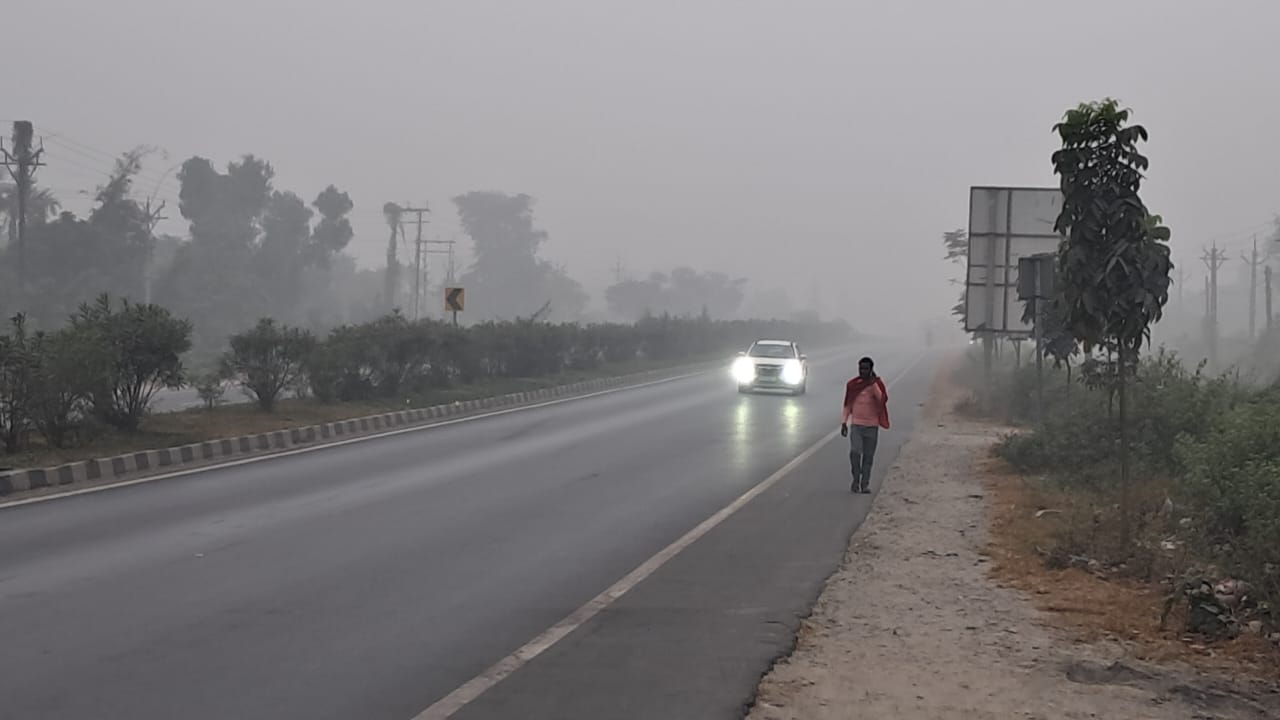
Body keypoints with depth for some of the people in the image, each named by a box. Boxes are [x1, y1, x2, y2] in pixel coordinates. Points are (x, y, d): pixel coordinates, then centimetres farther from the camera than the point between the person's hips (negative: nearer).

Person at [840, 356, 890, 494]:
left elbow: (882, 399, -18)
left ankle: (865, 483, 13)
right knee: (855, 452, -15)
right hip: (856, 424, 0)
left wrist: (873, 383, -21)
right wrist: (844, 422, 5)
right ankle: (856, 480, 2)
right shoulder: (852, 384, 3)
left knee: (868, 456, 3)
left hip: (872, 426, 0)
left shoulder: (877, 384, -1)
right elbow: (848, 405, 10)